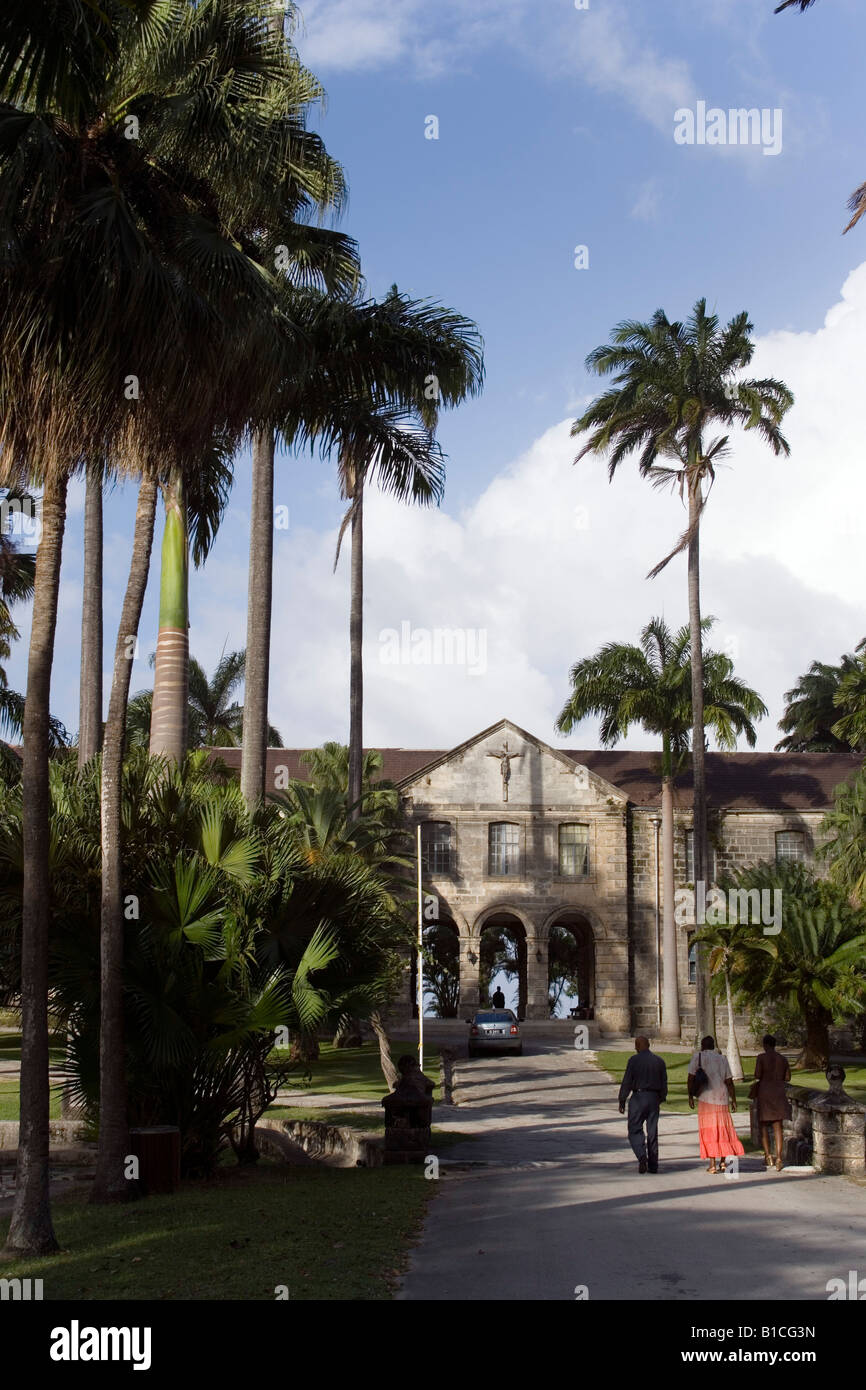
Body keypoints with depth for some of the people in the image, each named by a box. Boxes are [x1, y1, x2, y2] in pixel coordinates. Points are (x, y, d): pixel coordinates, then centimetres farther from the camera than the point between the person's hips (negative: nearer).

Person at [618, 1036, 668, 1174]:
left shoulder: (634, 1060, -7)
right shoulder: (659, 1061, 7)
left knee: (635, 1130, 2)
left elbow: (627, 1082, -9)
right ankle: (653, 1165, 10)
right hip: (654, 1098, 4)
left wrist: (622, 1101, -4)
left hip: (638, 1097, -4)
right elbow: (664, 1083, 9)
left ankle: (642, 1156, -20)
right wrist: (661, 1099, 18)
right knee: (652, 1132, 9)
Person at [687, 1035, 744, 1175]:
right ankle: (723, 1162, 15)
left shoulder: (698, 1057, 1)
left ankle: (713, 1164, -5)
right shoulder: (723, 1059, 10)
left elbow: (691, 1078, -5)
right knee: (723, 1130, 13)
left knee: (709, 1131, 0)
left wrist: (690, 1097, 1)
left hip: (705, 1099, -3)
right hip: (722, 1098, 3)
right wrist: (733, 1099, 11)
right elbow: (729, 1082, 6)